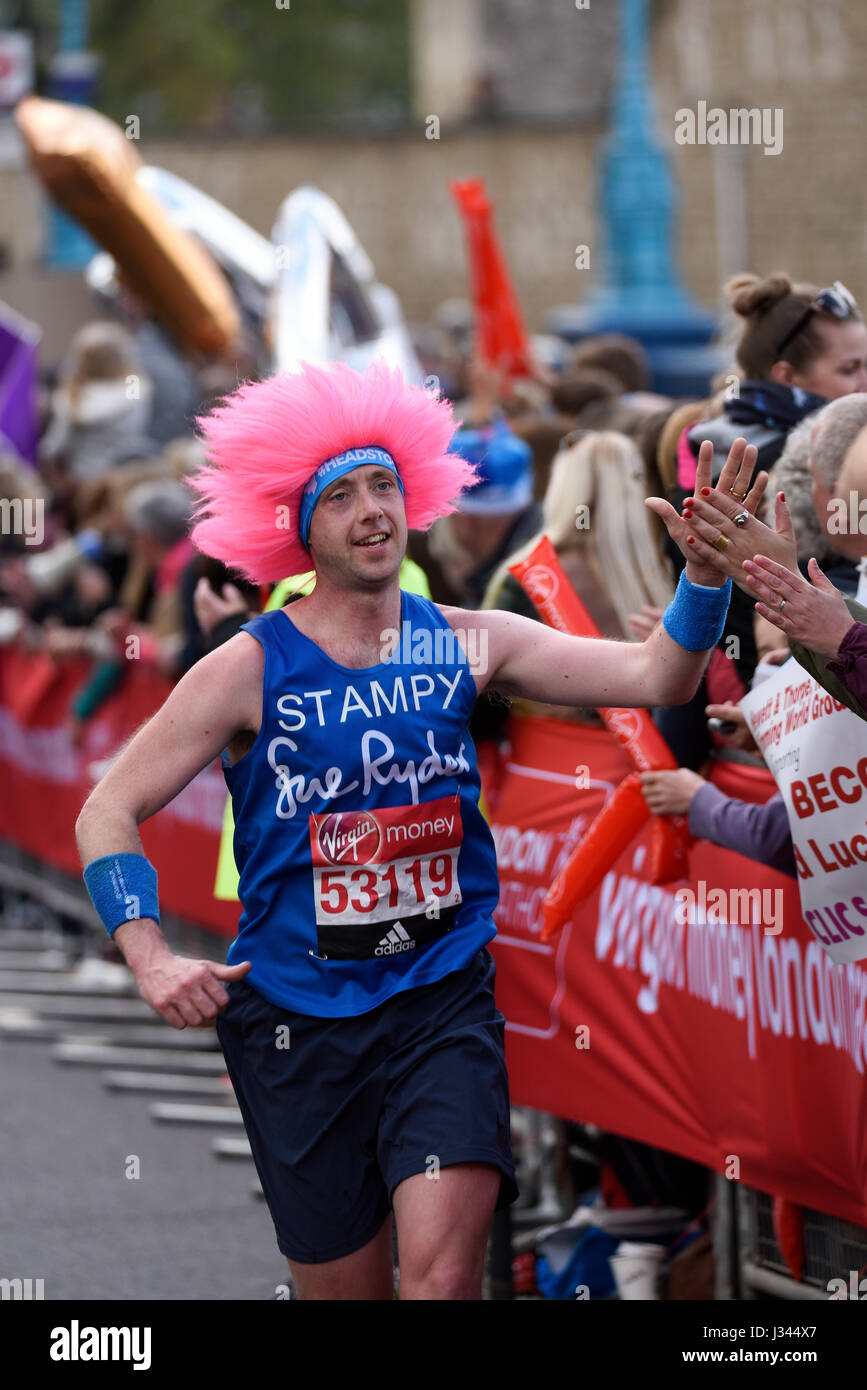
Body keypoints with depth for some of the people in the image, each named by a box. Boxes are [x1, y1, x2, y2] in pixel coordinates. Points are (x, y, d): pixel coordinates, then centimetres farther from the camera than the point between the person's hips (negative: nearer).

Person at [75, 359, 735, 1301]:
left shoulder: (464, 646, 1)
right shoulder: (250, 670, -6)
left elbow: (652, 678, -4)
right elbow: (108, 812, -4)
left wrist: (706, 576, -23)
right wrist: (150, 959, -18)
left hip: (443, 1003, 1)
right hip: (296, 1019, 0)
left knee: (445, 1274, -20)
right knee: (345, 1288, 8)